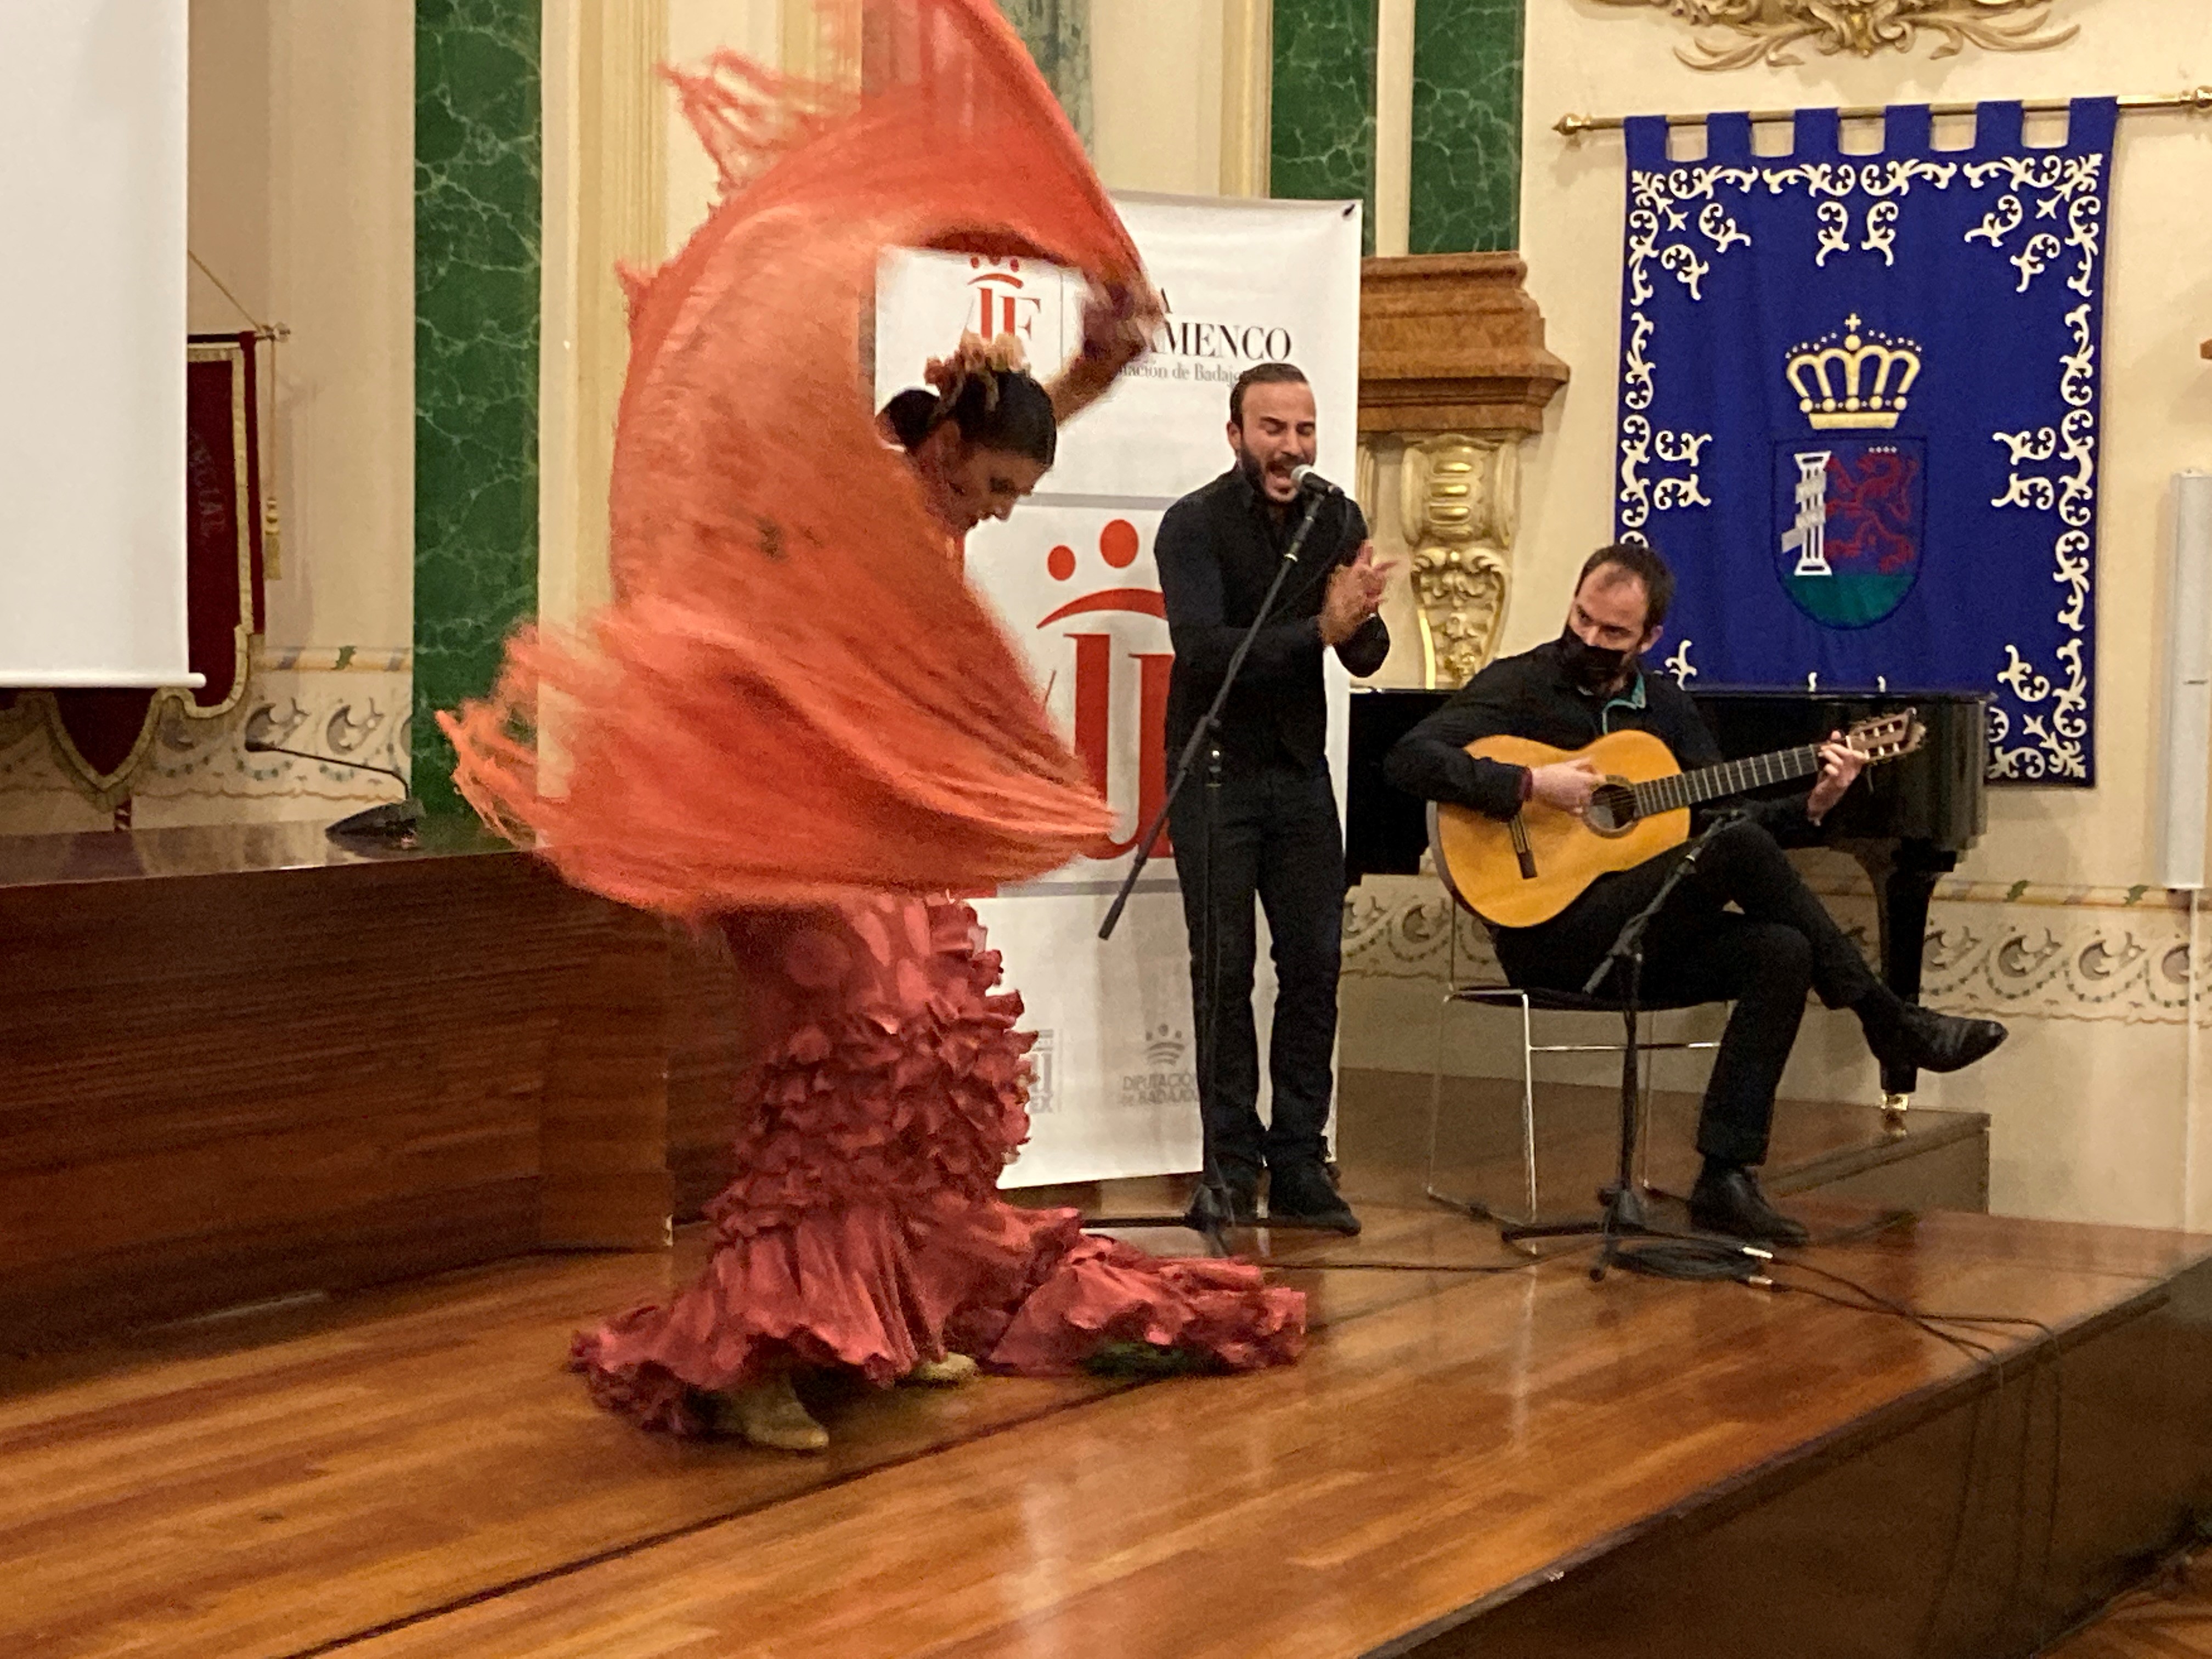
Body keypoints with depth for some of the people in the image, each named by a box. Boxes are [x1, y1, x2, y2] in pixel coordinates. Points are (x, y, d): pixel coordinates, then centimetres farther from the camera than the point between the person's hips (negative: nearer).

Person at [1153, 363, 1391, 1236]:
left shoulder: (1337, 520, 3)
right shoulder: (1195, 524, -11)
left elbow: (1368, 657, -2)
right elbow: (1203, 651, -24)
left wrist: (1359, 620, -25)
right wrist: (1319, 629, -33)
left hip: (1300, 770, 4)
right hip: (1215, 770, -4)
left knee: (1314, 967, 2)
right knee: (1225, 971, -1)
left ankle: (1299, 1165, 9)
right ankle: (1230, 1167, 6)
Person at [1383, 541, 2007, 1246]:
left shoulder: (1664, 705, 17)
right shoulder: (1518, 687, -2)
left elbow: (1728, 810, 15)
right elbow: (1410, 759, -15)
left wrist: (1809, 806, -4)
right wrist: (1529, 786, -23)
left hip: (1651, 941, 7)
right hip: (1550, 935, -7)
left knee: (1782, 952, -22)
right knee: (1738, 848, -25)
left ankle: (1725, 1178, -21)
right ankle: (1889, 1022, -14)